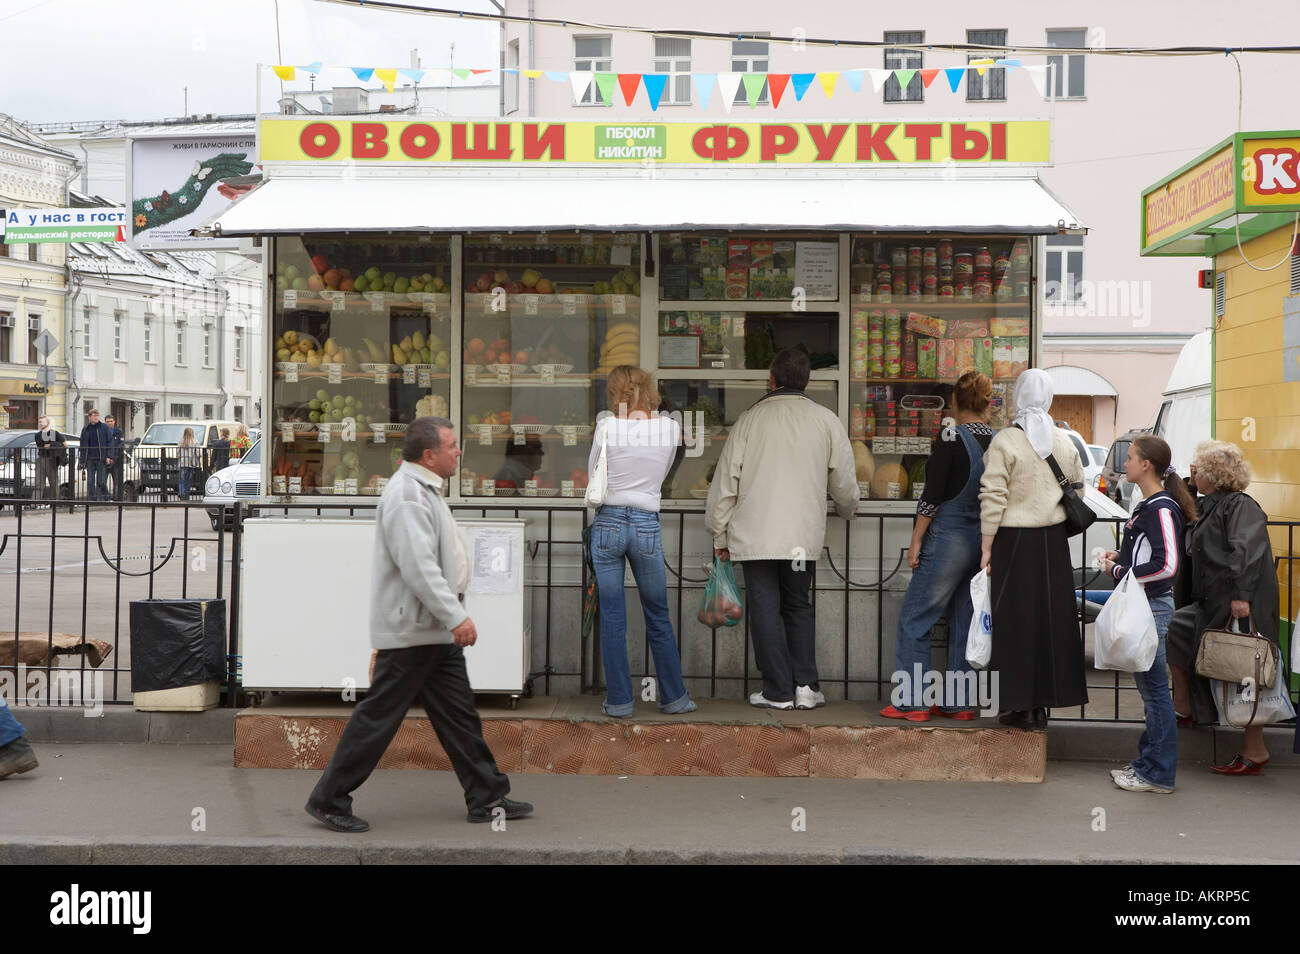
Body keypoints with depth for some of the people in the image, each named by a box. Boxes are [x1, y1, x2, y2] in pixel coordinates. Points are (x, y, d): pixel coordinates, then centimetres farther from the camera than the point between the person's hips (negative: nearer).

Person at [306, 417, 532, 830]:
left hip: (435, 629, 11)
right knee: (378, 716, -2)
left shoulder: (424, 490, 16)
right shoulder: (407, 495, -19)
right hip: (410, 630, -11)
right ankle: (328, 800, 9)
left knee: (459, 715, 12)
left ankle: (487, 798, 19)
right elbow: (419, 566, -27)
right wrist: (456, 616, -27)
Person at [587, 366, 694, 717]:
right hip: (647, 525, 1)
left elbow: (593, 475, 6)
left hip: (608, 522, -1)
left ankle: (619, 701, 10)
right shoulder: (669, 427, -1)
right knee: (659, 618, 13)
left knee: (612, 619, 6)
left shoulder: (606, 426, -5)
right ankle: (674, 697, 21)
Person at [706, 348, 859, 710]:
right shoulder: (825, 419, 3)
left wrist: (719, 535, 11)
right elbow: (844, 480, 8)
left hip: (754, 534, -2)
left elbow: (725, 481, 1)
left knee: (765, 609, 3)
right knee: (798, 607, 15)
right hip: (805, 535, 2)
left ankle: (779, 691, 5)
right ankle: (805, 686, 9)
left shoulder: (750, 419, 1)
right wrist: (848, 508, 31)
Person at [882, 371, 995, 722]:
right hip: (984, 543, 6)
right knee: (964, 621, 13)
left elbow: (932, 495, -14)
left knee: (914, 620, 1)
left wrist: (916, 539, -6)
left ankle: (912, 702, 1)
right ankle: (960, 702, 15)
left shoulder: (952, 437, -12)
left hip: (949, 538, -6)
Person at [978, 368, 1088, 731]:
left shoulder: (1004, 442, -12)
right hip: (1054, 540, 4)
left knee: (1017, 618, 3)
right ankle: (1043, 703, 18)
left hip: (1014, 539, -4)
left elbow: (993, 499, -14)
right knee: (1052, 616, 11)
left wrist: (986, 548, -8)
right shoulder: (1065, 441, 3)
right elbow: (1077, 489, 12)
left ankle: (1021, 705, 6)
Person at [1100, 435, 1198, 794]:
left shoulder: (1161, 509, -16)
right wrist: (1119, 556, 9)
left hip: (1153, 606, -10)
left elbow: (1166, 565, -24)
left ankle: (1158, 774, 3)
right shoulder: (1147, 505, 14)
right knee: (1147, 685, 16)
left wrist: (1119, 571, -16)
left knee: (1154, 687, -4)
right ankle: (1148, 762, 25)